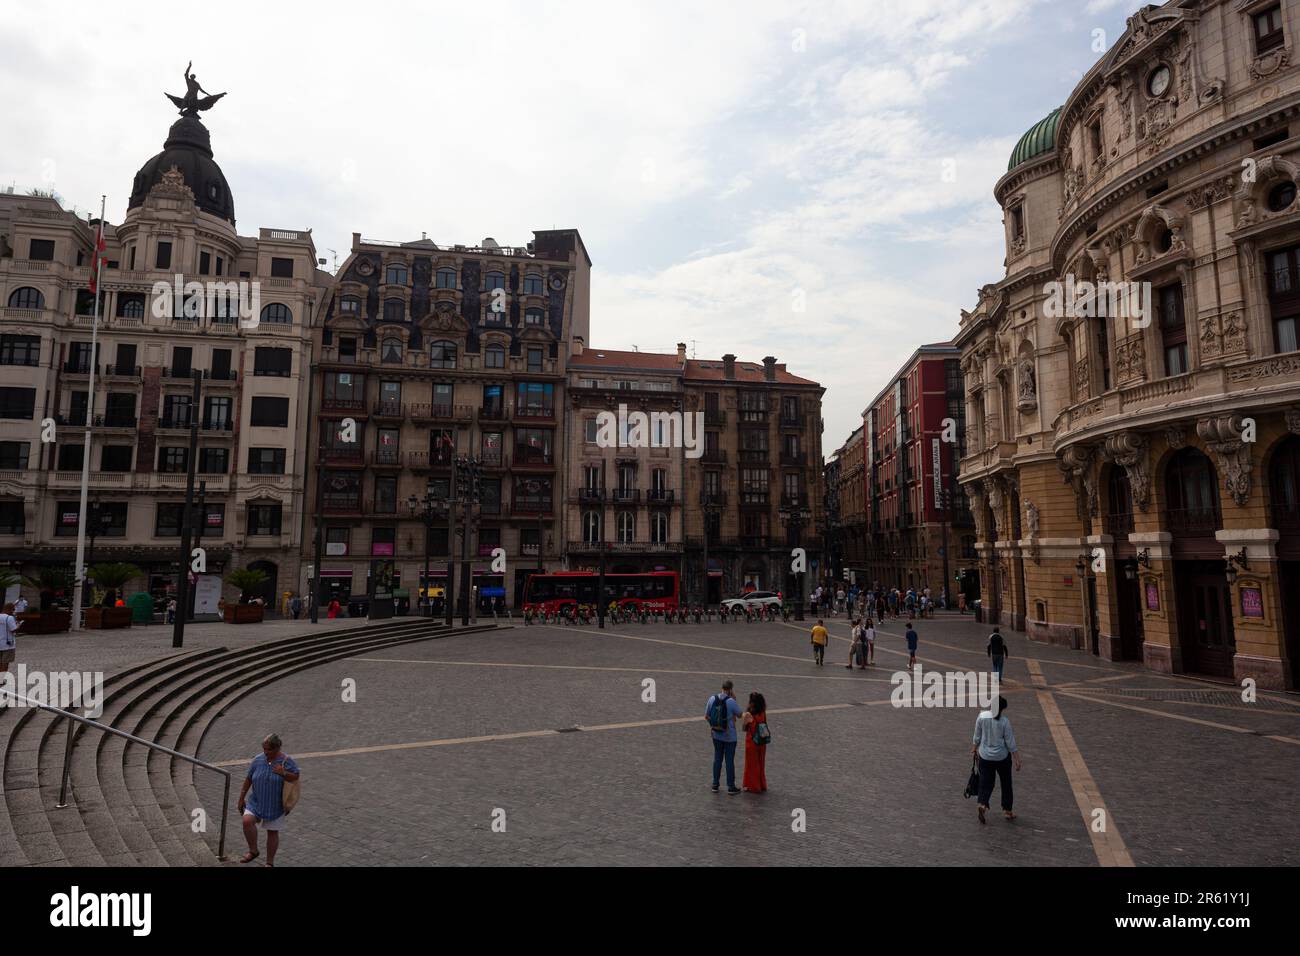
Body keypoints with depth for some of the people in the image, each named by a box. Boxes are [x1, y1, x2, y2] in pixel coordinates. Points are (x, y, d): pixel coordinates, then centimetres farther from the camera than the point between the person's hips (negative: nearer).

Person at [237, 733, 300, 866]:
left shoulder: (287, 761, -13)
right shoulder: (258, 760, -4)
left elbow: (296, 778, -12)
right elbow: (248, 779, 5)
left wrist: (283, 773, -29)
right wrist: (241, 799, 8)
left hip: (276, 805, -2)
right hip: (256, 801, 2)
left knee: (272, 832, 6)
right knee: (247, 821, -20)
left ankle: (270, 862, 24)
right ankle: (253, 851, 1)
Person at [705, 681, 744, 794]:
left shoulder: (712, 699, -7)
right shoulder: (731, 701, -20)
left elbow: (706, 716, 1)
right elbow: (740, 715, -4)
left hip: (716, 735, 4)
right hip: (730, 736, -4)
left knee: (717, 759, 17)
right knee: (730, 761, 8)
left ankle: (715, 785, 22)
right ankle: (731, 787, 17)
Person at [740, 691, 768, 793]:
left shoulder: (748, 714, -22)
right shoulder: (763, 713, -7)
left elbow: (743, 727, -10)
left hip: (751, 742, -5)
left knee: (751, 764, 12)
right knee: (760, 764, 20)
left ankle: (752, 786, 22)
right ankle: (761, 785, 32)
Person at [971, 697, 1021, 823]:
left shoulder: (981, 716, -8)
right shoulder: (1004, 721, -15)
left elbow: (977, 737, 1)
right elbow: (1010, 742, -11)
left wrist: (974, 749, 16)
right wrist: (1017, 760, -3)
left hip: (985, 756, 2)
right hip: (1002, 757, -2)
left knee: (986, 782, 9)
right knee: (1006, 783, 16)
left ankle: (982, 804, -13)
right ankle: (1007, 810, 22)